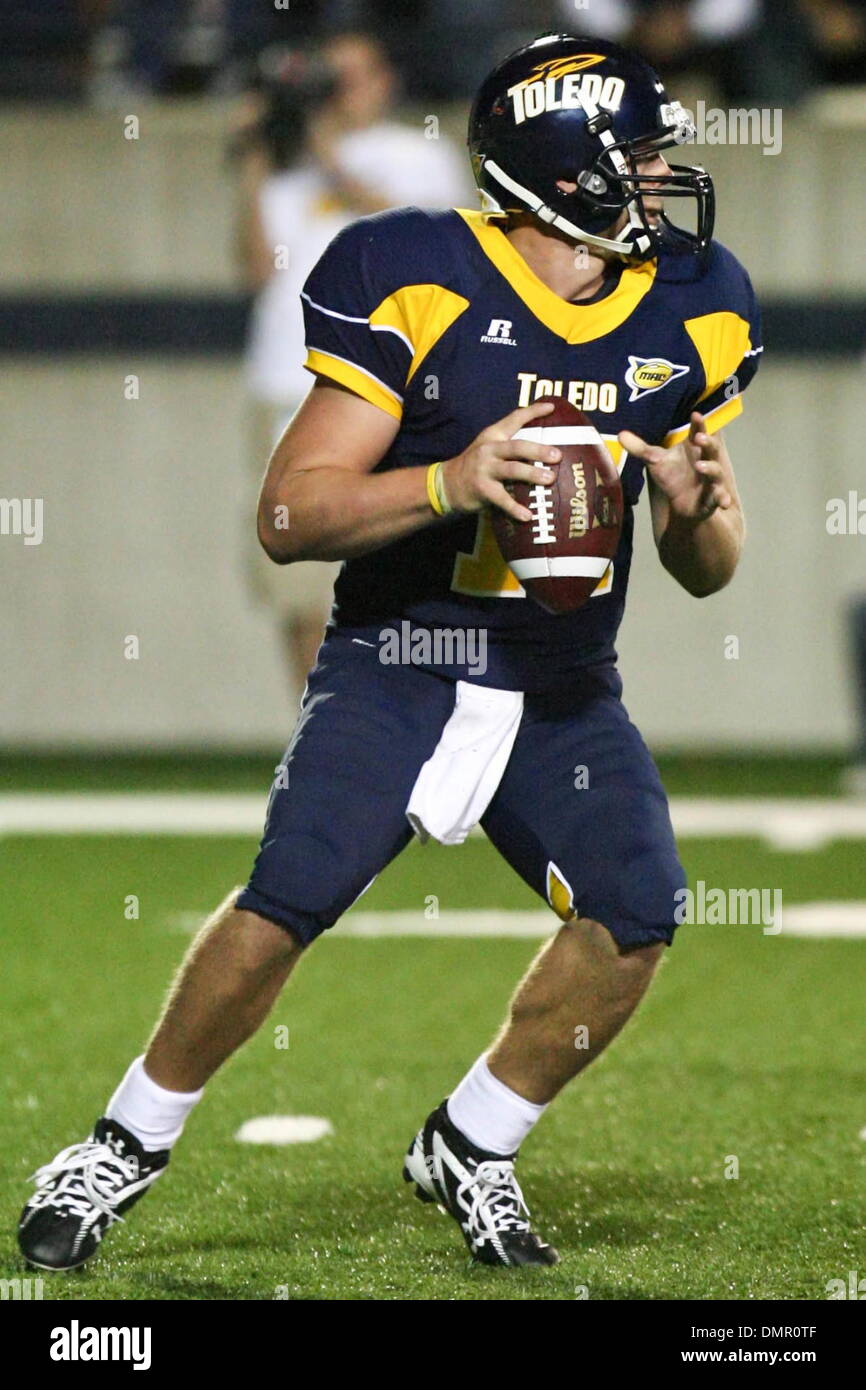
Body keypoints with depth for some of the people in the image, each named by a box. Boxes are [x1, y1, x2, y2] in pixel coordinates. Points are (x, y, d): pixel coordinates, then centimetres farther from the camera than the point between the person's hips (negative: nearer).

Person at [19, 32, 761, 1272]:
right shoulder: (416, 283, -15)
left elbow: (706, 574, 9)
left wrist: (696, 508, -15)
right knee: (287, 906, -16)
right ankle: (125, 1148, 5)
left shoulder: (689, 311, 1)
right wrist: (450, 484, -31)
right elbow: (289, 517, -15)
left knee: (636, 917, -13)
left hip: (565, 693, 4)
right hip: (395, 667, -4)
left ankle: (471, 1148, 9)